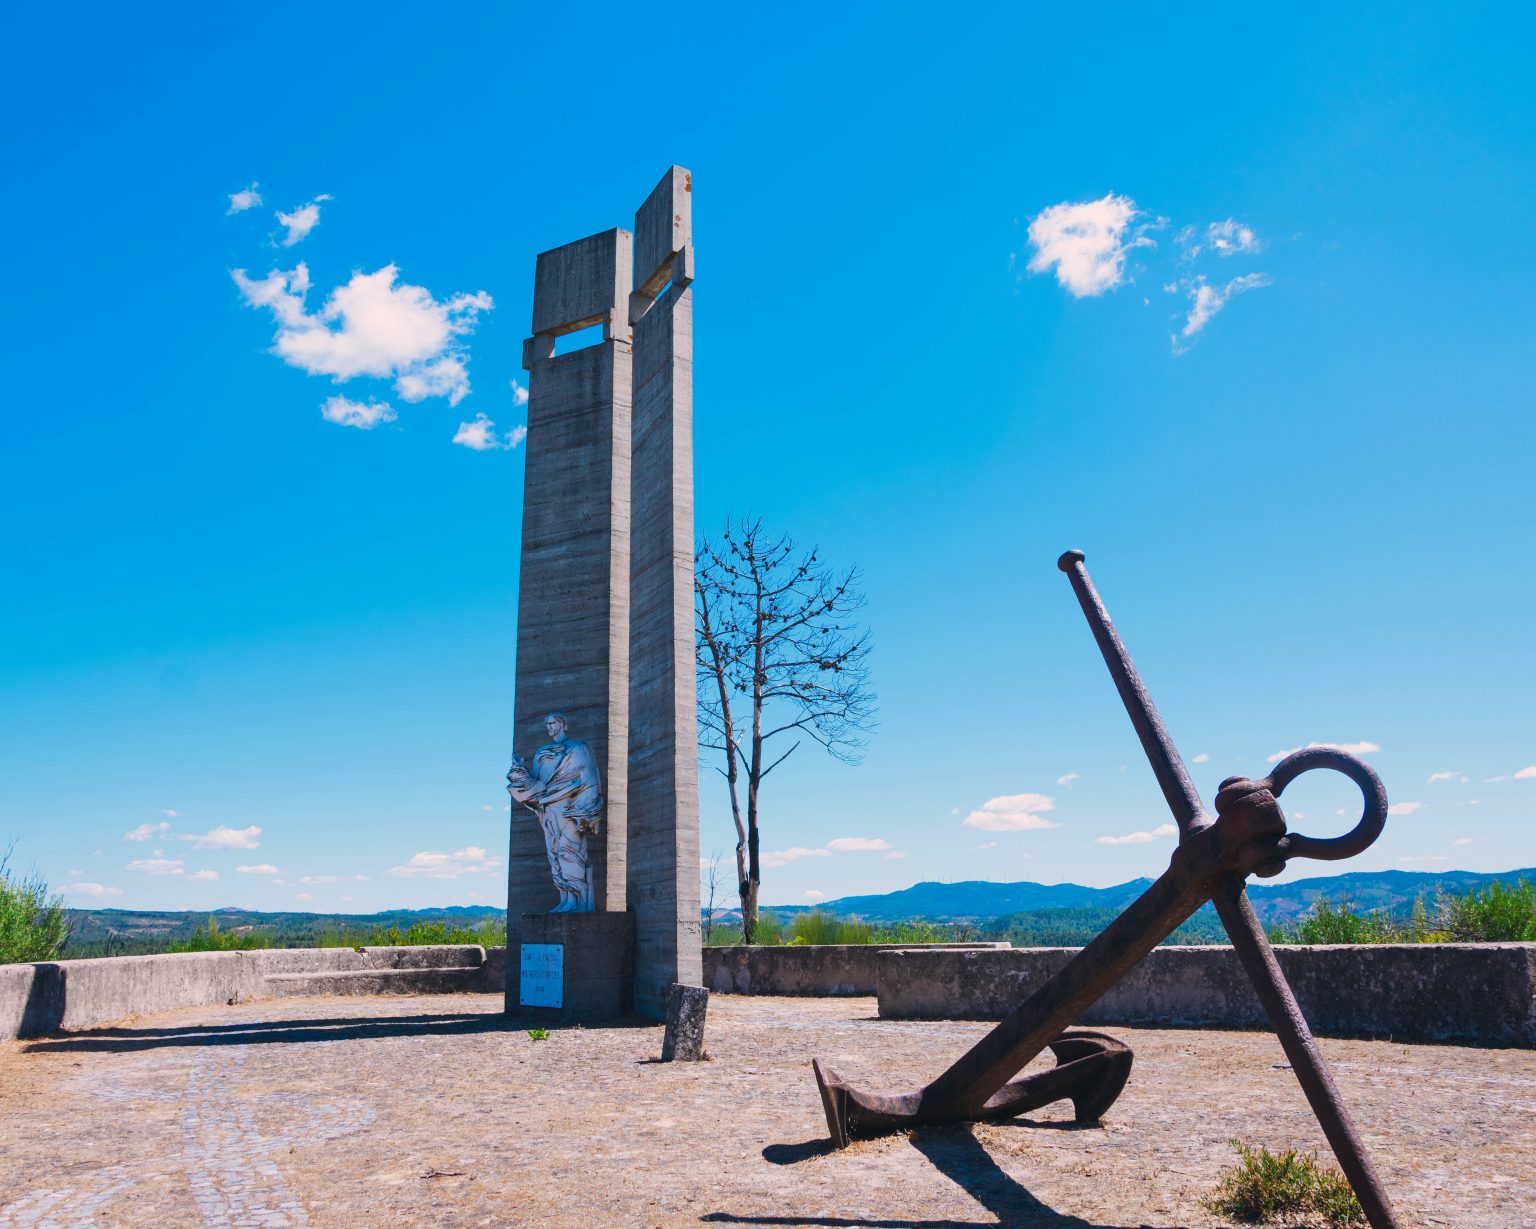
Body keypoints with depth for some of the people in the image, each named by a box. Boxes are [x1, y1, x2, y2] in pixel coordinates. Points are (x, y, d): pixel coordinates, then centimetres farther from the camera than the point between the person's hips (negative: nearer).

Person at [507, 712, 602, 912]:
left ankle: (575, 900, -14)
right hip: (549, 809, 7)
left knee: (569, 849, -13)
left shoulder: (577, 749, 2)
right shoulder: (542, 753, 20)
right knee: (555, 852, 2)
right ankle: (566, 900, 3)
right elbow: (536, 782, 16)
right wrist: (520, 770, 0)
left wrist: (583, 812, -14)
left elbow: (587, 781, -5)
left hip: (568, 807, -6)